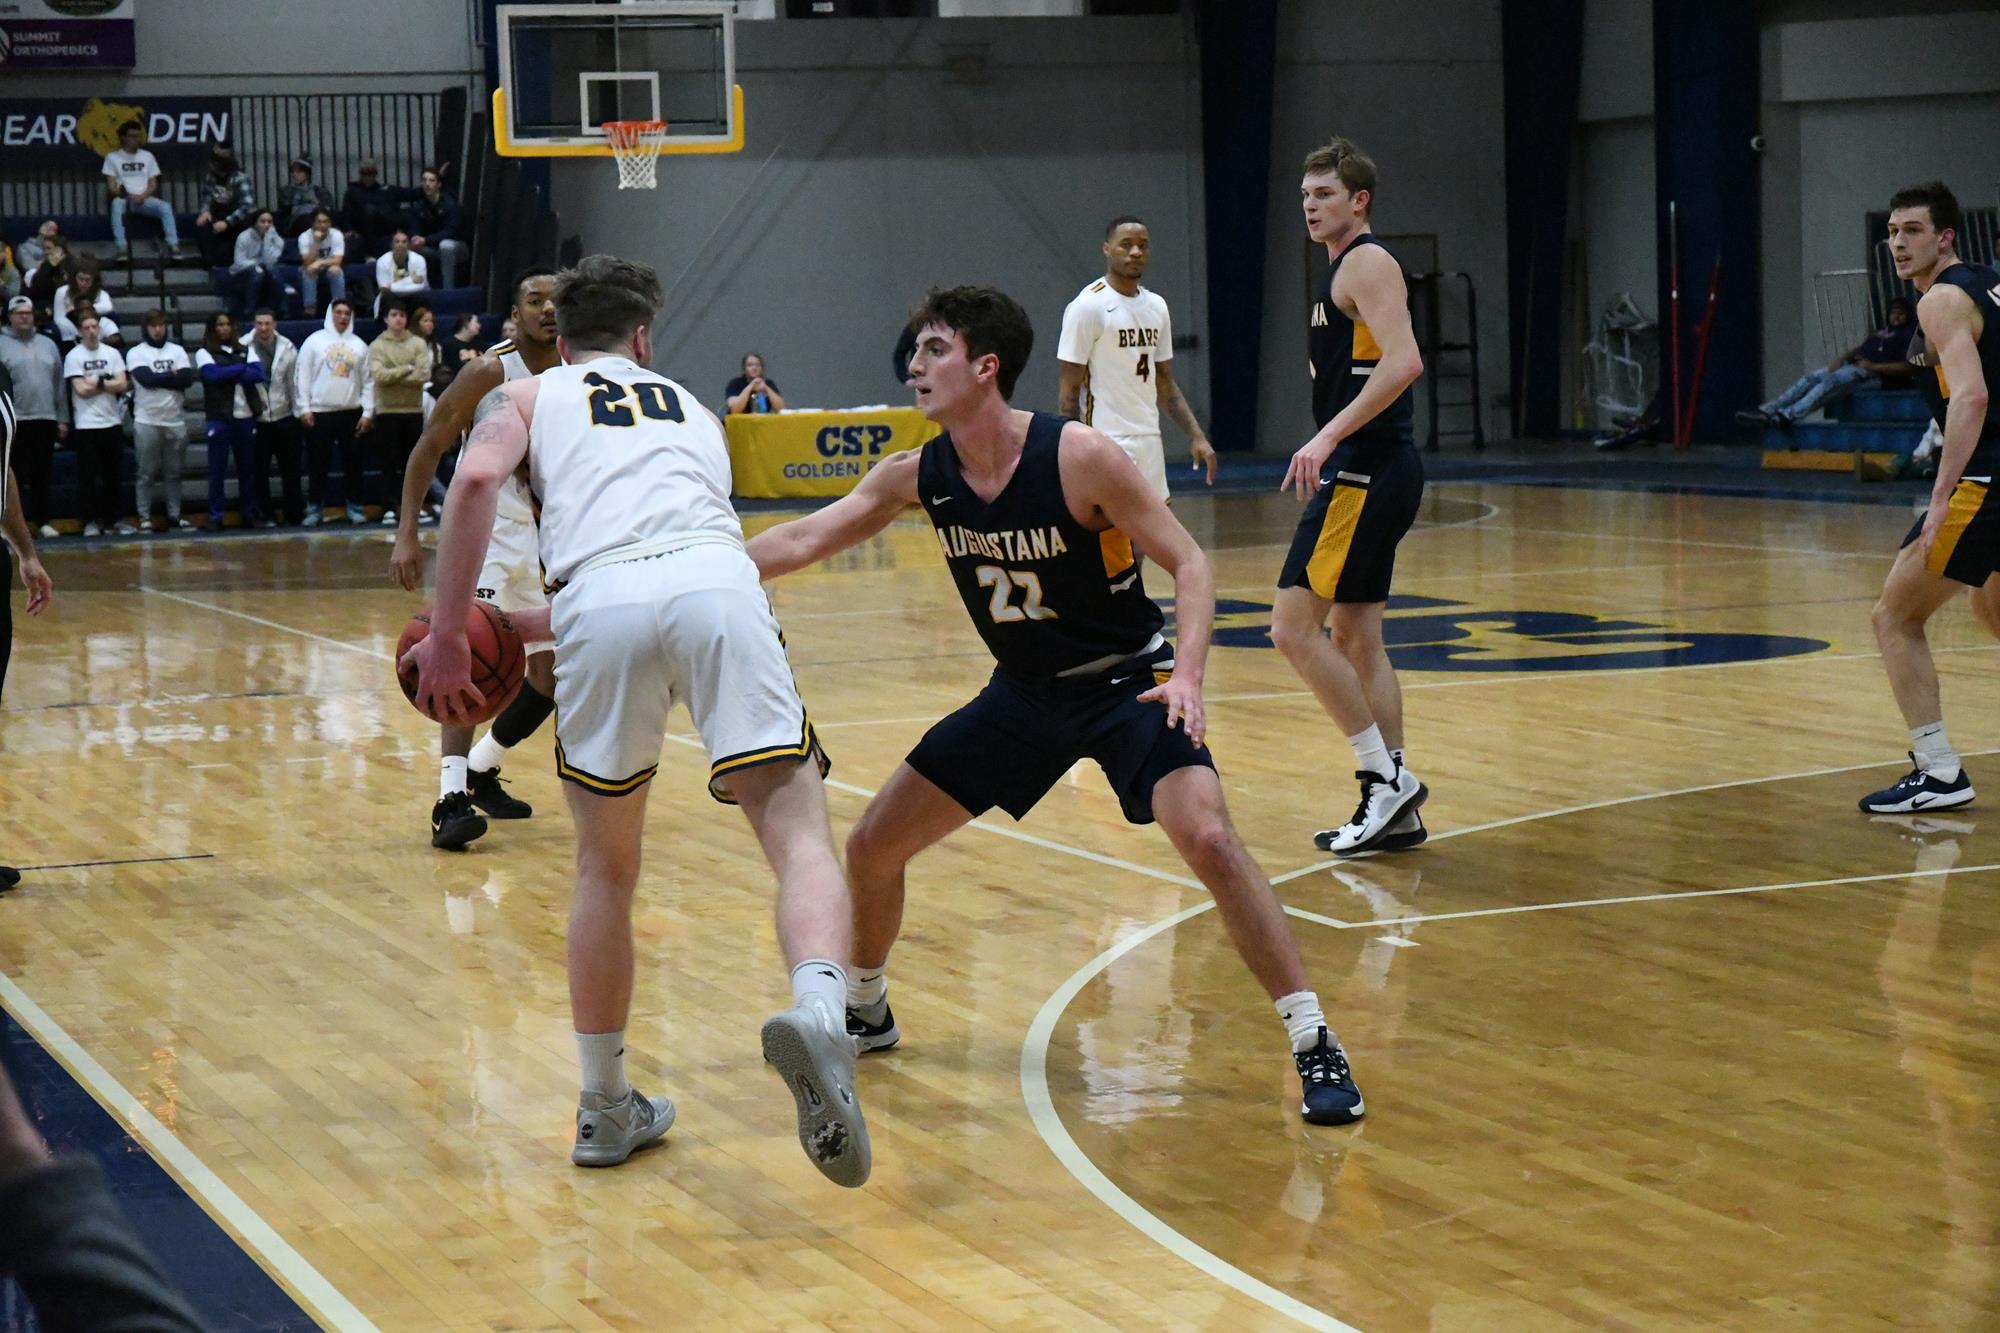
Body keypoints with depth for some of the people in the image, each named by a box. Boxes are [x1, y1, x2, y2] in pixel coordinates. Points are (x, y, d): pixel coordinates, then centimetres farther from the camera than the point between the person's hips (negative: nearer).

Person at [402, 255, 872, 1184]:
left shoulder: (529, 396, 28)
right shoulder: (692, 410, 39)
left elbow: (477, 478, 5)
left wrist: (448, 636, 9)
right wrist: (519, 624, 53)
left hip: (602, 599, -1)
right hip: (718, 580, 1)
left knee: (606, 869, 17)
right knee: (797, 831, -4)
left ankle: (605, 1110, 24)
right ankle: (819, 1011, -35)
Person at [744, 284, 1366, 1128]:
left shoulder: (1079, 457, -23)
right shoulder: (919, 476, -8)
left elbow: (1188, 563, -19)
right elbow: (806, 540, -3)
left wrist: (1187, 672, -33)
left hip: (1126, 682, -6)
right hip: (1023, 693, 6)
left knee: (1207, 840, -28)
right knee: (872, 845, 5)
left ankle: (1315, 1048, -18)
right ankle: (865, 1012, 33)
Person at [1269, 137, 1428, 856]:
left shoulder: (1368, 262, -10)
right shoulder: (1342, 272, 20)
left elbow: (1404, 361, -24)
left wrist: (1329, 436, -28)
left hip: (1365, 473, -11)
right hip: (1362, 474, 11)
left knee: (1294, 627, -12)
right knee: (1355, 640, 12)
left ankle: (1387, 777, -7)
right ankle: (1394, 808, 15)